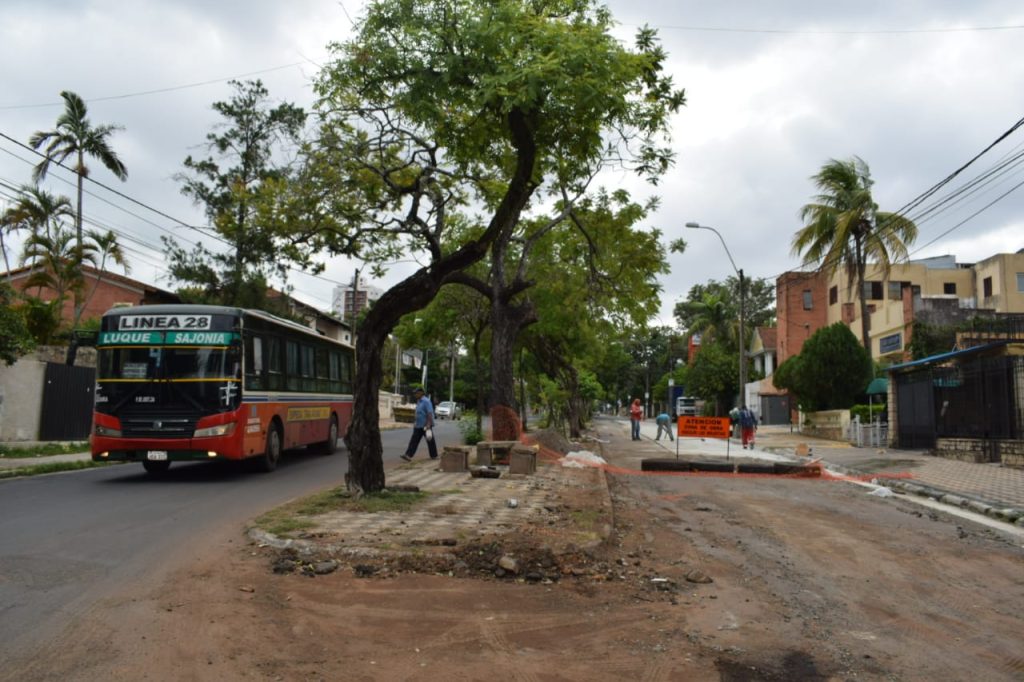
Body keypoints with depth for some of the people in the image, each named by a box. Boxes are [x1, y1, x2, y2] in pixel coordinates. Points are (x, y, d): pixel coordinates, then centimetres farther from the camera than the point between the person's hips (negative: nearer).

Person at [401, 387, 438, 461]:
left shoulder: (426, 401, -16)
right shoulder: (419, 401, 13)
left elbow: (430, 413, -21)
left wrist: (428, 425, -26)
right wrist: (415, 423, 22)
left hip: (426, 425, -9)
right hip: (418, 426, 9)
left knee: (430, 441, 5)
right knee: (414, 440, -1)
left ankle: (434, 456, 18)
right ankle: (408, 456, -7)